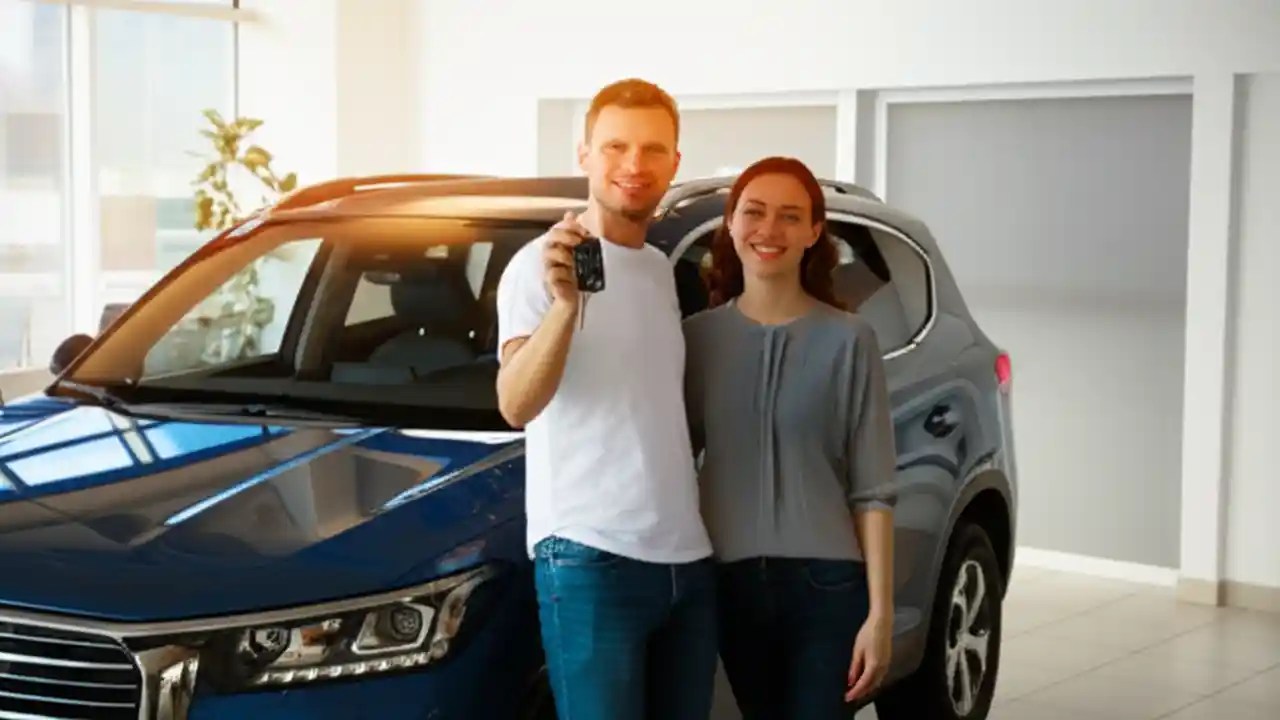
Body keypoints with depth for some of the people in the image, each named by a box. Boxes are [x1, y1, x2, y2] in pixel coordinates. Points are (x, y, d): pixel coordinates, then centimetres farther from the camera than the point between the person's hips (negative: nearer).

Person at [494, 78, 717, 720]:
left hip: (687, 557, 7)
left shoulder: (661, 269, 15)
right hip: (590, 558, -7)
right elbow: (517, 405, -22)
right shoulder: (540, 263, -6)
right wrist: (565, 301, -33)